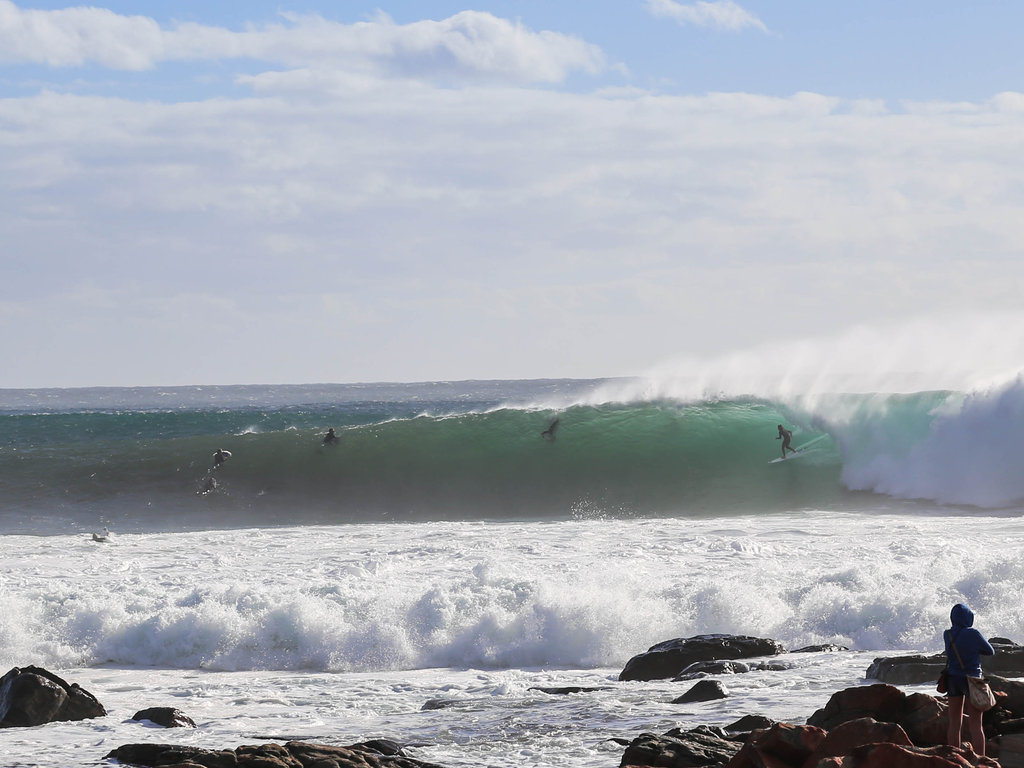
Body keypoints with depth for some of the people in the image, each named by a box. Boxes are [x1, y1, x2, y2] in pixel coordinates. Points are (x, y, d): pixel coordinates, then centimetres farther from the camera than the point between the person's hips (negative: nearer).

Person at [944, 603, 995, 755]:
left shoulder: (947, 635, -1)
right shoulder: (973, 634, -16)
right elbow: (990, 651, -2)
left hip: (953, 679, 5)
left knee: (955, 724, 10)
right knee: (975, 726, -2)